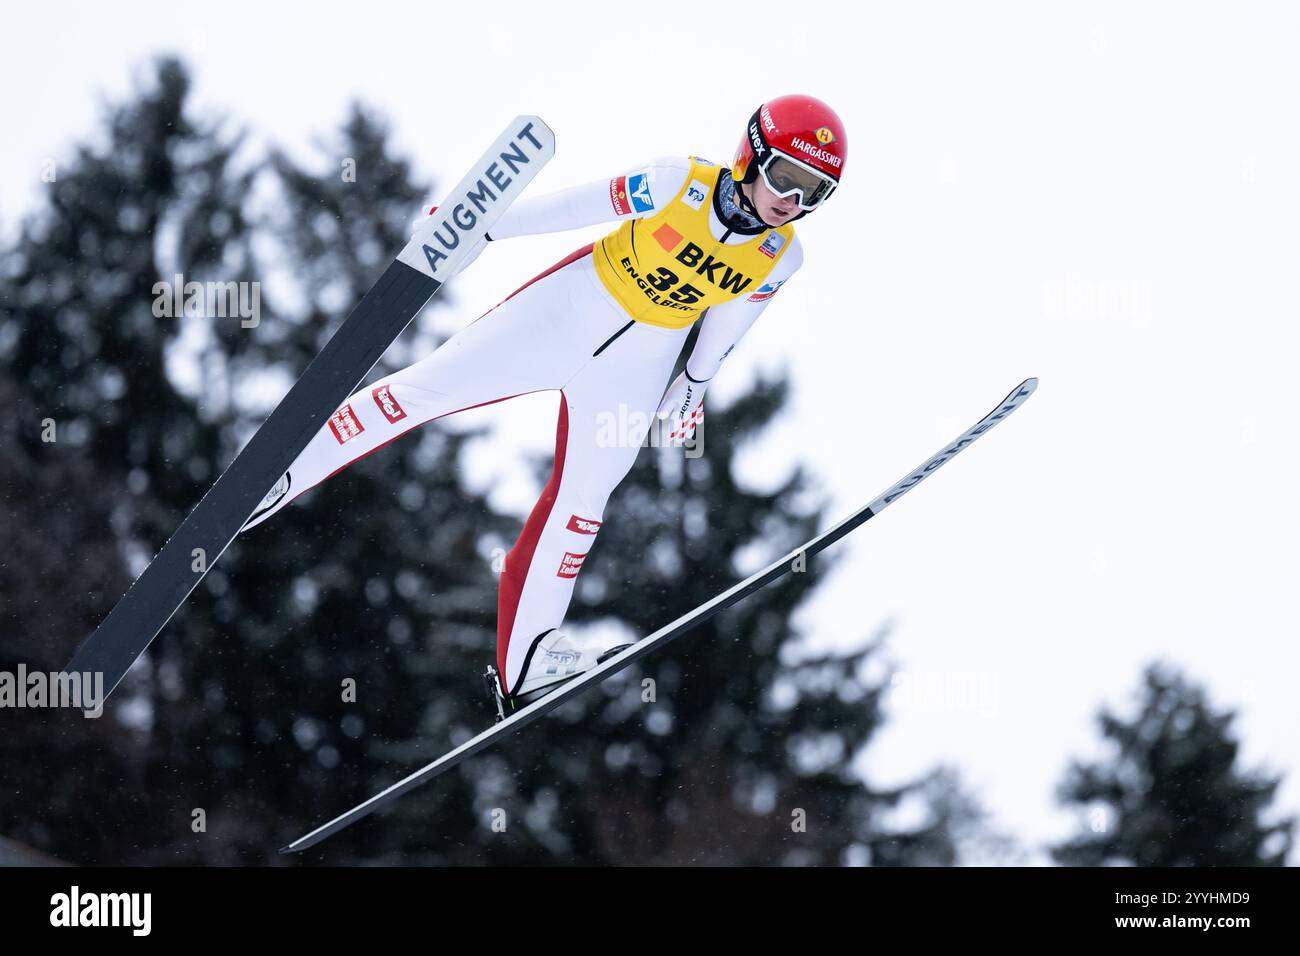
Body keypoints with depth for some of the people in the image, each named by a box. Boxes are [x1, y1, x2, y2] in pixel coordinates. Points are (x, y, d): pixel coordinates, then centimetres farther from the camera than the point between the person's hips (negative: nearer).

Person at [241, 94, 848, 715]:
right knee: (427, 388, -6)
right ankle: (282, 470, 5)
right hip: (565, 313, -3)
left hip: (635, 367, 4)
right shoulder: (680, 185, -22)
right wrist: (479, 228, -13)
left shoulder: (781, 258, -8)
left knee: (582, 499, 4)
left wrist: (694, 384, 22)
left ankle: (525, 662, 11)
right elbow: (570, 208, -16)